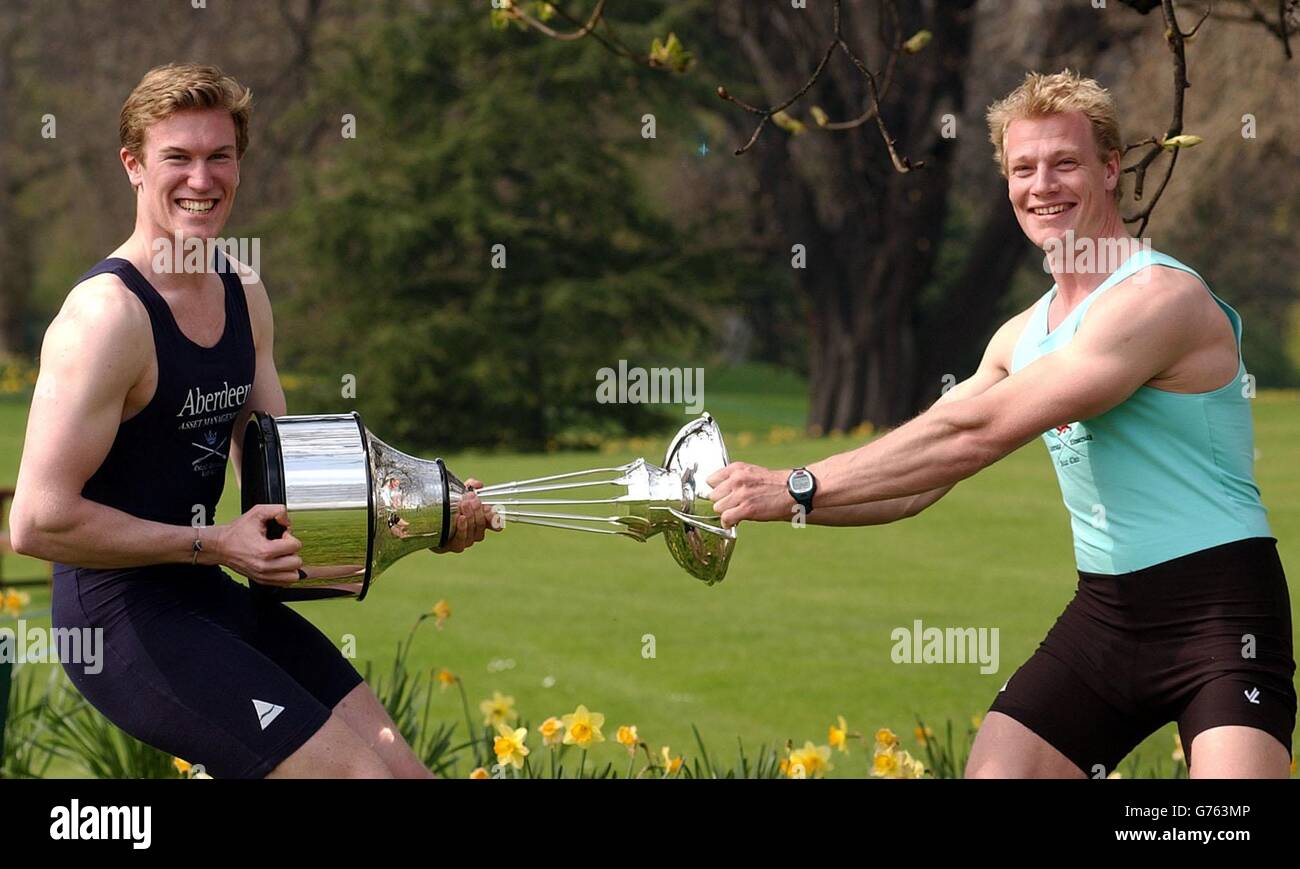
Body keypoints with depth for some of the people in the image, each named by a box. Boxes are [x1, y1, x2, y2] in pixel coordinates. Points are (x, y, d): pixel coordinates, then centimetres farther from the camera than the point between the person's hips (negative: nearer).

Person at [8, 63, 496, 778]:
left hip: (208, 599, 9)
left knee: (404, 769, 7)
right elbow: (38, 521, -24)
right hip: (121, 618, -9)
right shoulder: (108, 314, -19)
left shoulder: (244, 297, 9)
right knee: (360, 773, -14)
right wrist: (213, 545, -19)